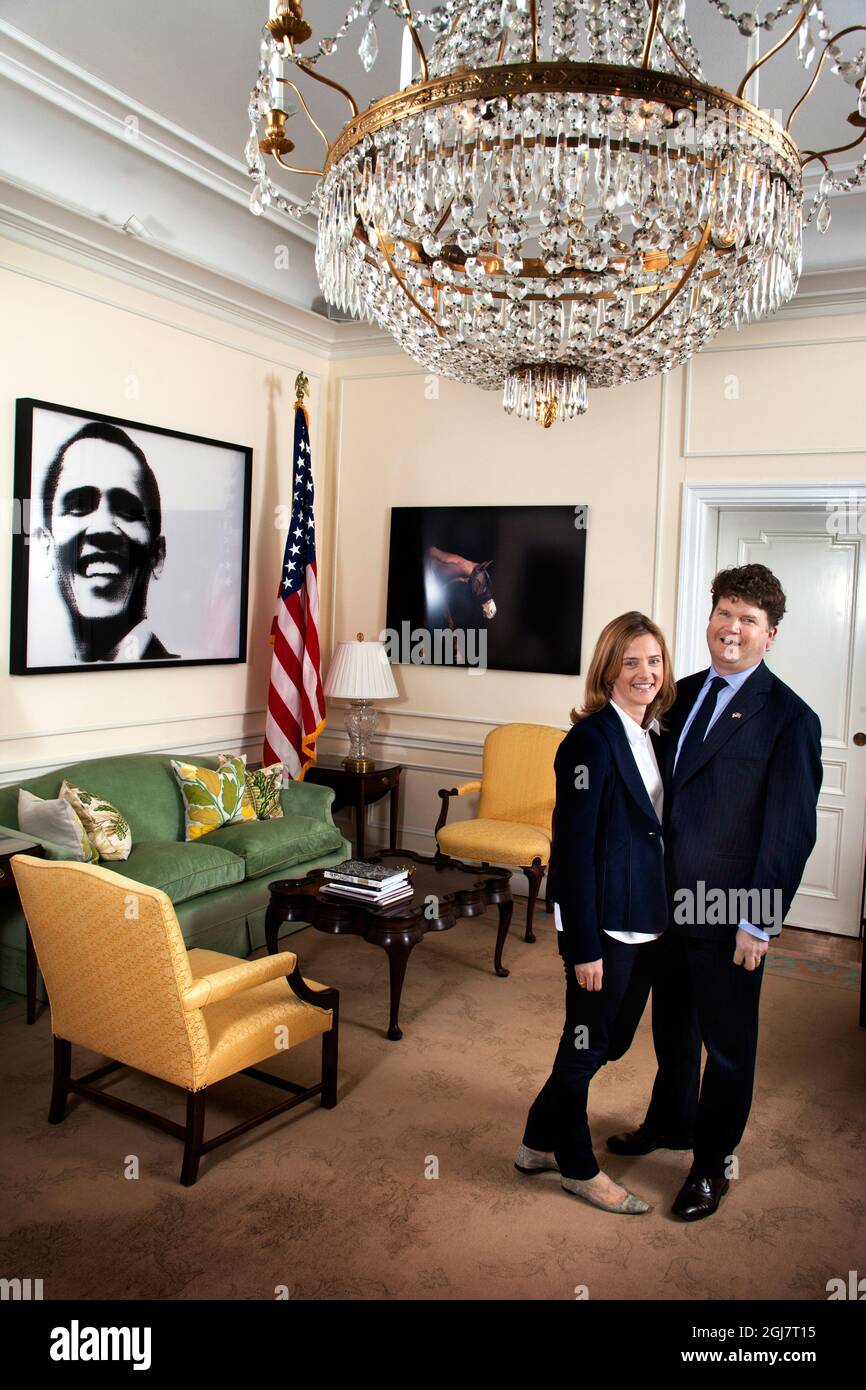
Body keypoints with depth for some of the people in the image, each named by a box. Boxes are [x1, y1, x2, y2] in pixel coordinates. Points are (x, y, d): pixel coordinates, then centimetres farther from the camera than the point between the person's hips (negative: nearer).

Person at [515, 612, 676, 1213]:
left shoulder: (654, 735, 7)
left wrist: (661, 918, 13)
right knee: (588, 1045, 9)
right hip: (604, 922, -9)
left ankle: (541, 1142, 38)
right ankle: (578, 1166, 31)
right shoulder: (592, 739, -18)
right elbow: (574, 845, -19)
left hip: (645, 921, 9)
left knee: (614, 1039, 19)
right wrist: (584, 945, -18)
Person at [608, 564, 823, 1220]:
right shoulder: (687, 692, 5)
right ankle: (669, 1123, 48)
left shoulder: (788, 717, -15)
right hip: (671, 898, 6)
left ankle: (713, 1163, 34)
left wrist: (759, 922, -14)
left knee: (727, 1043, 13)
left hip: (731, 916, -6)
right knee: (671, 1024, 24)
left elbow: (792, 831, -14)